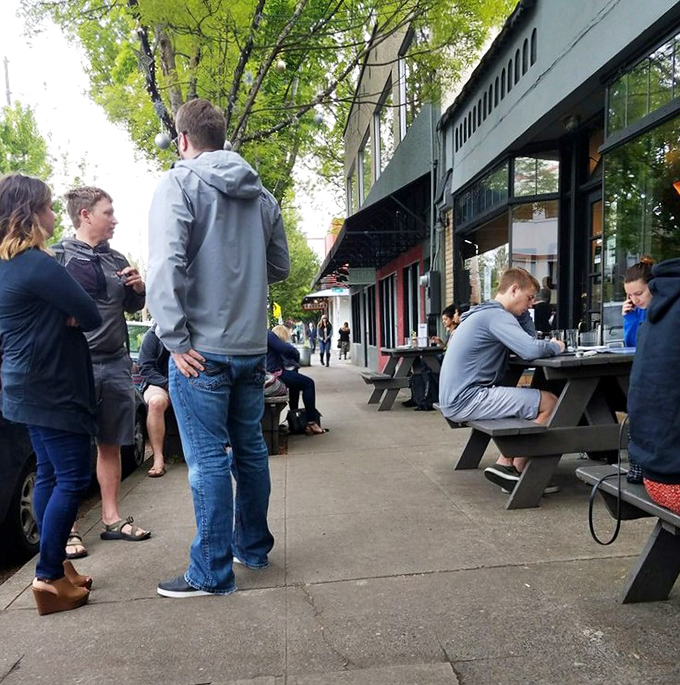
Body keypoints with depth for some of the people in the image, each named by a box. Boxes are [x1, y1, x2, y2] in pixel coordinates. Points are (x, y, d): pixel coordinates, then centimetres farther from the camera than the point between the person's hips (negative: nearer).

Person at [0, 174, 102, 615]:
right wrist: (70, 317, 0)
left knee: (50, 475, 14)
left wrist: (62, 316, -2)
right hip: (51, 389, -10)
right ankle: (50, 577, 3)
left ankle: (56, 565, 24)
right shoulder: (37, 265, -18)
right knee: (73, 478, -3)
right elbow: (91, 317, -16)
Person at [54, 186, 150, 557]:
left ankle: (112, 518, 24)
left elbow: (132, 307, 21)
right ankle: (68, 528, 15)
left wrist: (138, 289, 3)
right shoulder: (58, 257, -3)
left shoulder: (117, 260, 14)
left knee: (111, 444, 12)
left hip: (116, 363, 6)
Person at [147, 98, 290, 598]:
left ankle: (213, 572, 13)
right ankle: (254, 546, 31)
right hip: (252, 347, 6)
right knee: (250, 449, 16)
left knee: (208, 459, 2)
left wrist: (175, 339, -15)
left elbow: (166, 263, -19)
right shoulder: (261, 195, 12)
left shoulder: (178, 183, -6)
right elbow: (280, 267, 16)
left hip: (202, 349, -6)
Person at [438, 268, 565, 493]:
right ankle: (517, 468, 1)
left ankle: (505, 464, 11)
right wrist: (555, 347, -5)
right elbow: (531, 350, -25)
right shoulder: (496, 315, -13)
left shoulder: (487, 312, 20)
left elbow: (528, 339, 24)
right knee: (550, 403, -11)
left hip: (454, 398, 11)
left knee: (531, 399, 19)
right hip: (466, 400, -11)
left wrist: (522, 311, 12)